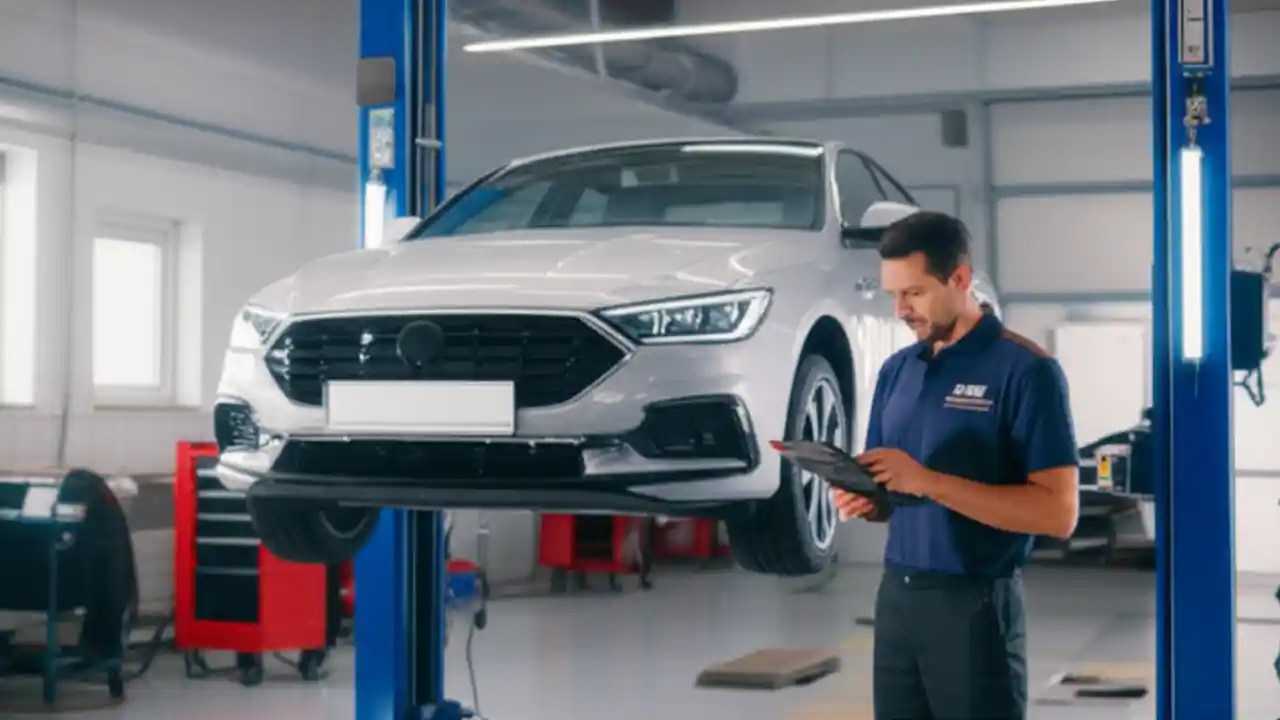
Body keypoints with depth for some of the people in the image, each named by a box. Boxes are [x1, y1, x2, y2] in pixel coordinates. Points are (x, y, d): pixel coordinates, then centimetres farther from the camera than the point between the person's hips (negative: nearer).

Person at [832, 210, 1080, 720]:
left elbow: (1058, 512, -16)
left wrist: (929, 481, -21)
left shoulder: (1025, 370, -10)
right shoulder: (896, 370, 11)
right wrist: (863, 499, -6)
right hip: (896, 597, 6)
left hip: (976, 604, -6)